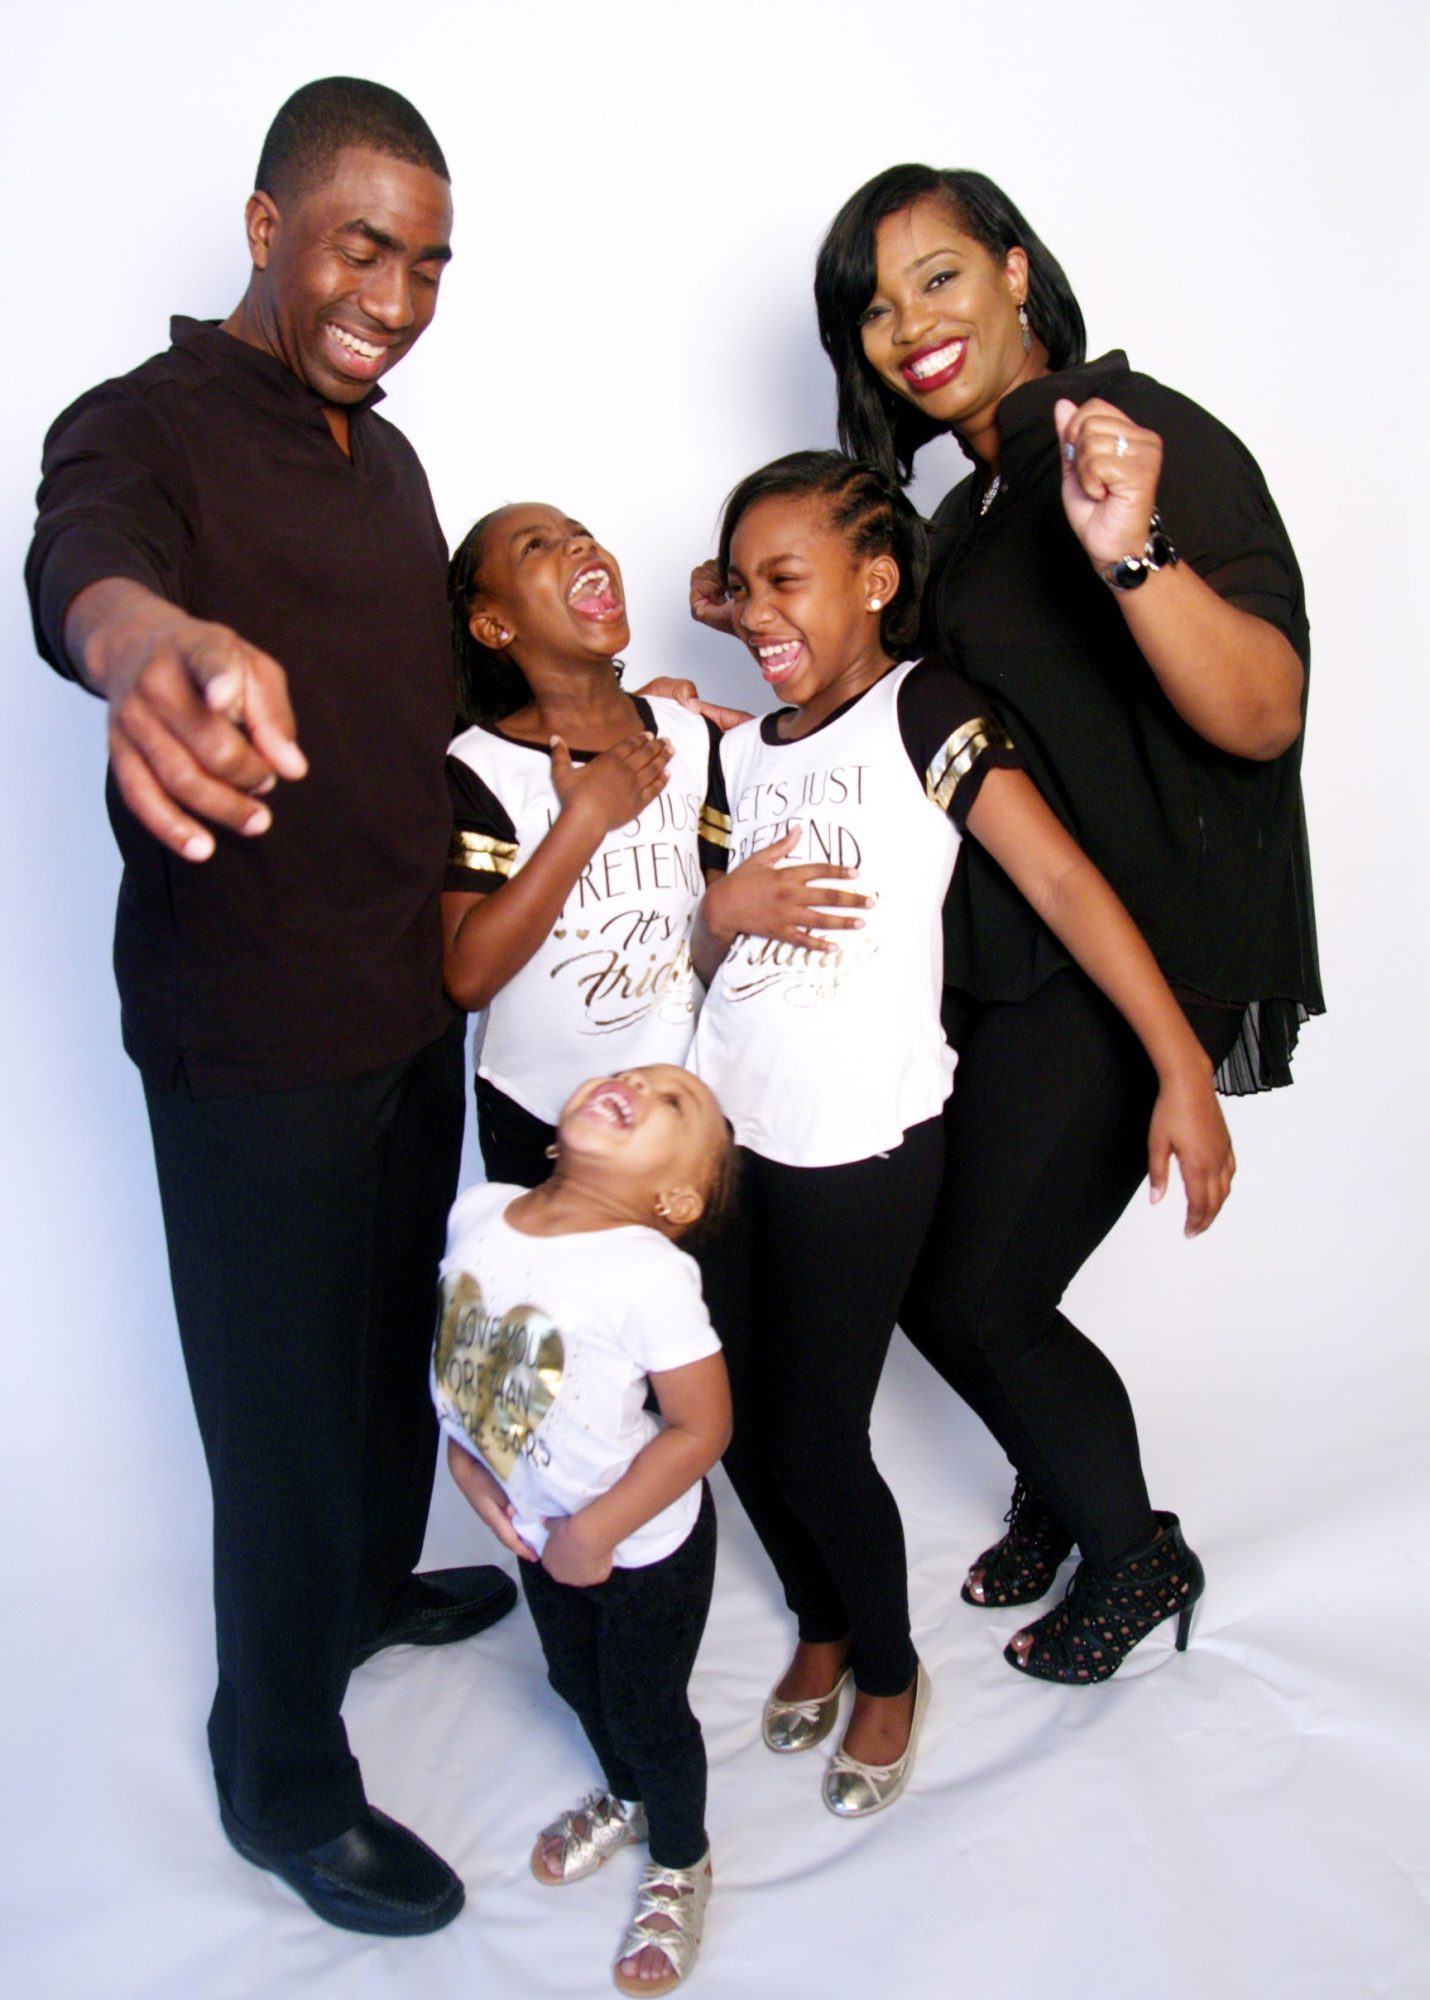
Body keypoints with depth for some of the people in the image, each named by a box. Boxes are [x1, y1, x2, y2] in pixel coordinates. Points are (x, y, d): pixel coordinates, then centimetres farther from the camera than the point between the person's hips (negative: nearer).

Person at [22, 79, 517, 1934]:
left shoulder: (385, 456, 12)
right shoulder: (142, 426, -13)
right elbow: (79, 564, -36)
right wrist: (154, 639, -60)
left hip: (415, 1002, 8)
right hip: (251, 1042, -8)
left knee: (398, 1336, 24)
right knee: (286, 1408, 4)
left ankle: (378, 1585, 52)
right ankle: (282, 1783, 28)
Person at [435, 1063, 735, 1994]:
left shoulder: (650, 1273, -33)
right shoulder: (477, 1211, -14)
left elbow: (701, 1428, -27)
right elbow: (463, 1340, 4)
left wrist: (595, 1534, -20)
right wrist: (466, 1457, -3)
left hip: (645, 1542, -6)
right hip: (537, 1522, 6)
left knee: (645, 1707, 16)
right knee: (577, 1681, 28)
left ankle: (681, 1865, 46)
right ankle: (624, 1796, 59)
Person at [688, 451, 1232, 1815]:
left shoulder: (922, 714, -8)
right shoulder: (741, 750, 11)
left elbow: (1064, 884, -15)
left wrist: (1182, 1072, -21)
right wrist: (724, 911, -7)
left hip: (861, 1148, -6)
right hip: (726, 1129, 6)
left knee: (817, 1441, 2)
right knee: (742, 1423, 13)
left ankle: (889, 1673, 31)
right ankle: (820, 1625, 42)